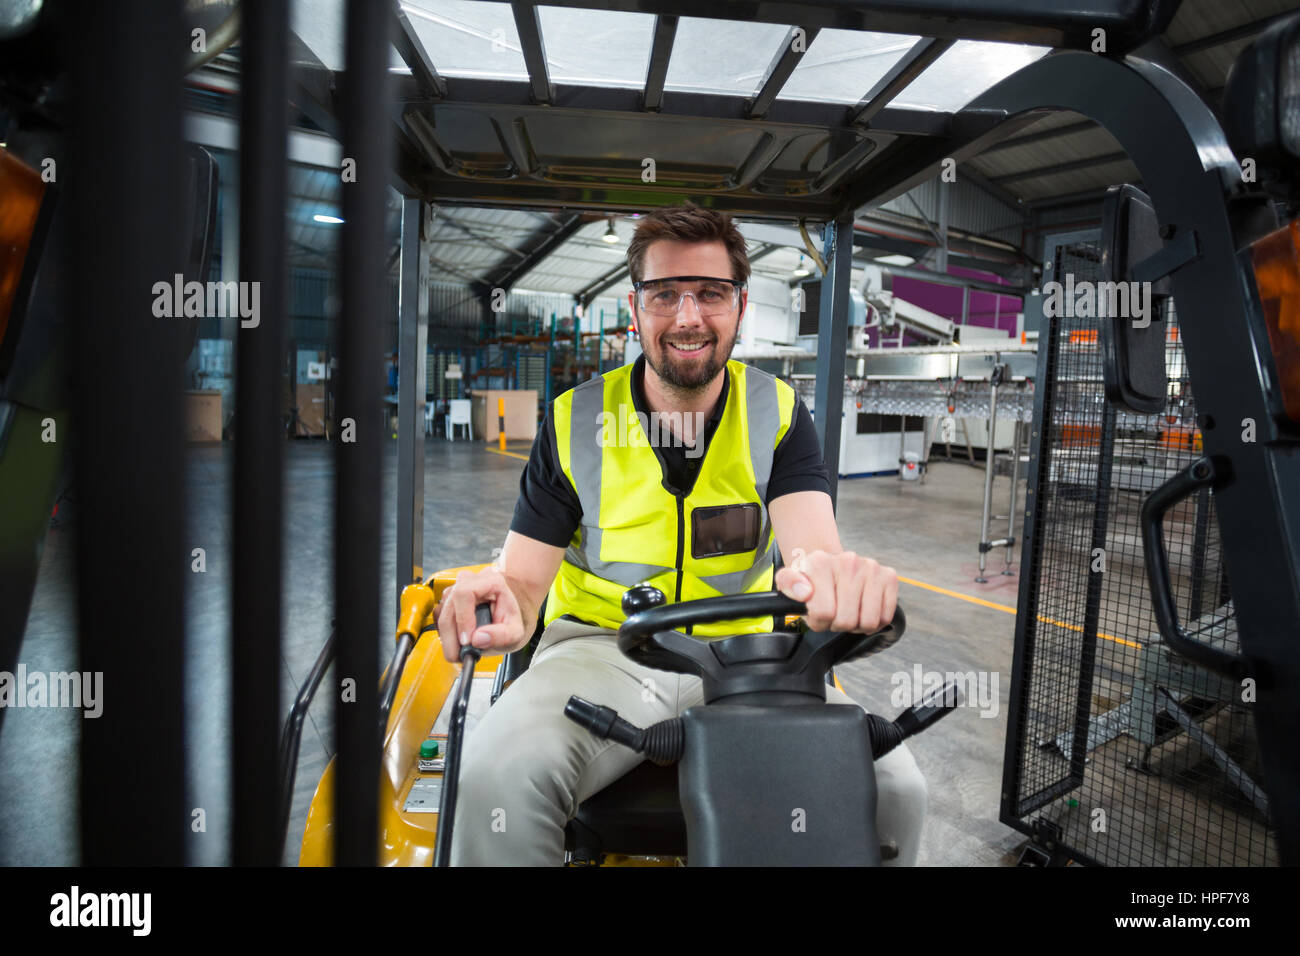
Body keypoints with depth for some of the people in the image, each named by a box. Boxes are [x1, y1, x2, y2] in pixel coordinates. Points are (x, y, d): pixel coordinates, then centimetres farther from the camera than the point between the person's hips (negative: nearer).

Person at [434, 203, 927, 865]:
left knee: (892, 787, -19)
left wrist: (828, 574, -42)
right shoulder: (576, 422, -2)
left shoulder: (778, 415, 0)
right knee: (500, 774, -31)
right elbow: (524, 576, -3)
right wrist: (503, 611, -30)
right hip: (602, 649, -1)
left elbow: (813, 545, -15)